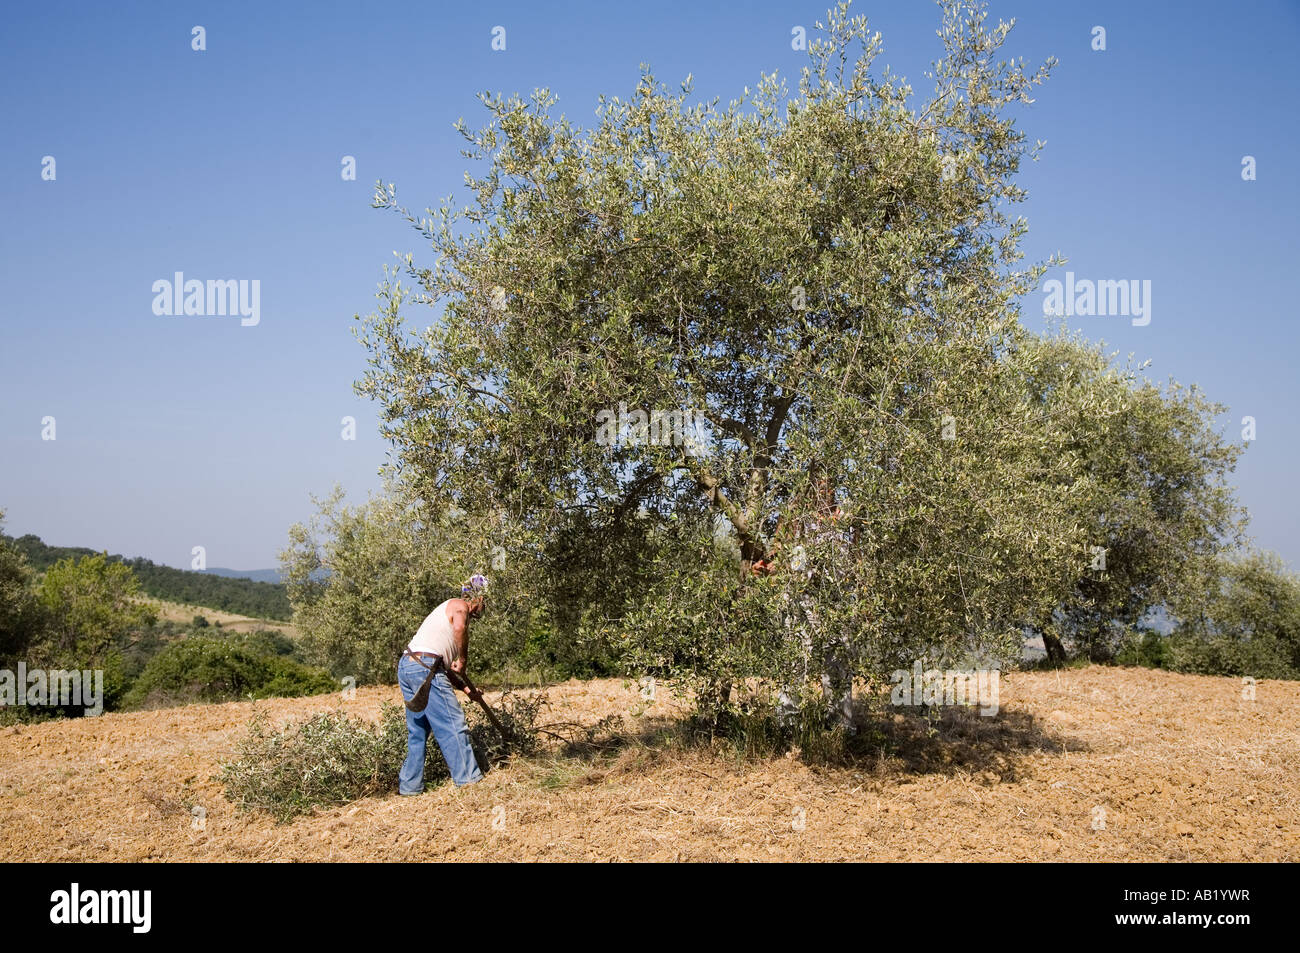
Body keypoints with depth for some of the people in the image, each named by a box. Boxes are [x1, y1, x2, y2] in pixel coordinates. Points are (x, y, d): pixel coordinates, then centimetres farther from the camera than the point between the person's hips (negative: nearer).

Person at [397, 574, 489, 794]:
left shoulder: (447, 608, 31)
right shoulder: (459, 606, 2)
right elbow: (459, 627, -24)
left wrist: (464, 686, 28)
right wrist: (463, 659, -12)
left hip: (406, 666, 10)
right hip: (426, 666, -10)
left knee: (417, 731, 15)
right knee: (453, 725, -5)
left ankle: (409, 785, 16)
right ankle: (468, 779, -3)